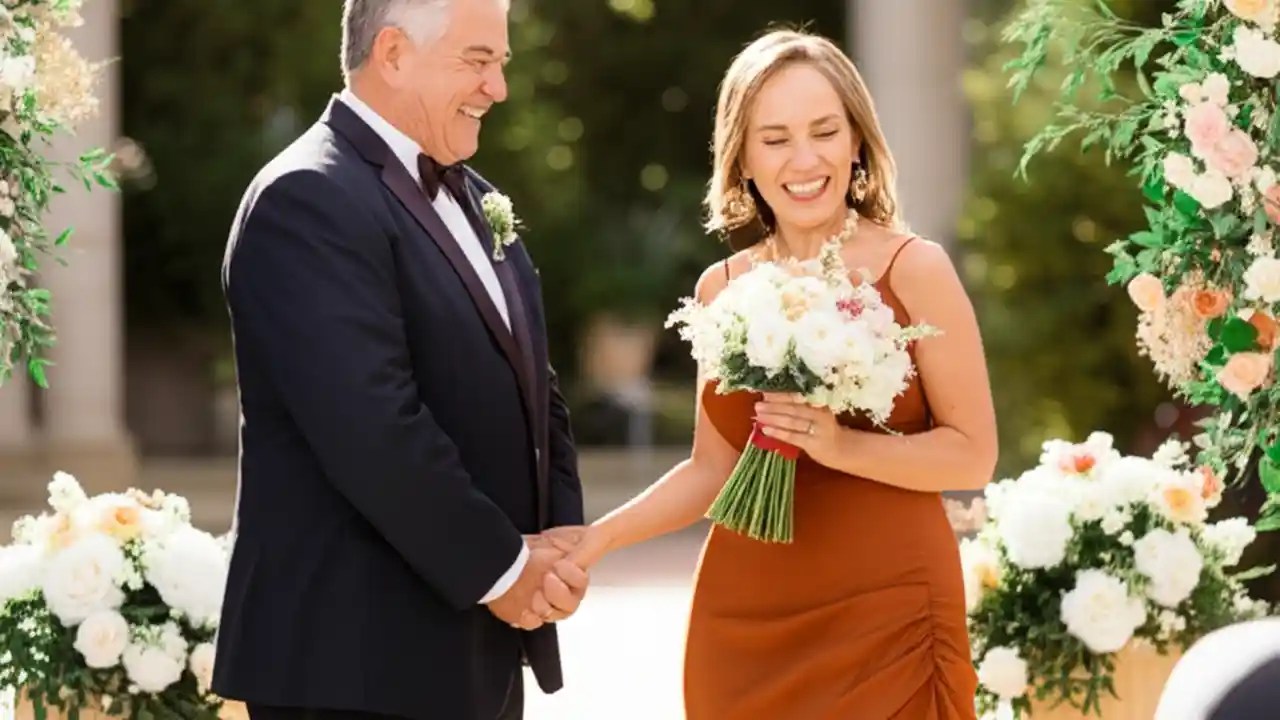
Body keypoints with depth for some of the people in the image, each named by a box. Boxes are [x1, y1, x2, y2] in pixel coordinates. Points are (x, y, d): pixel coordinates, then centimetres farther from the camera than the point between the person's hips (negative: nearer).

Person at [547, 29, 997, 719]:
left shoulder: (913, 270, -4)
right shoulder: (721, 288, 7)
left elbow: (973, 455, -6)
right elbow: (713, 467, 12)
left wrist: (842, 446, -19)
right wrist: (601, 536, -1)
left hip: (886, 616, -3)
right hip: (743, 622, 4)